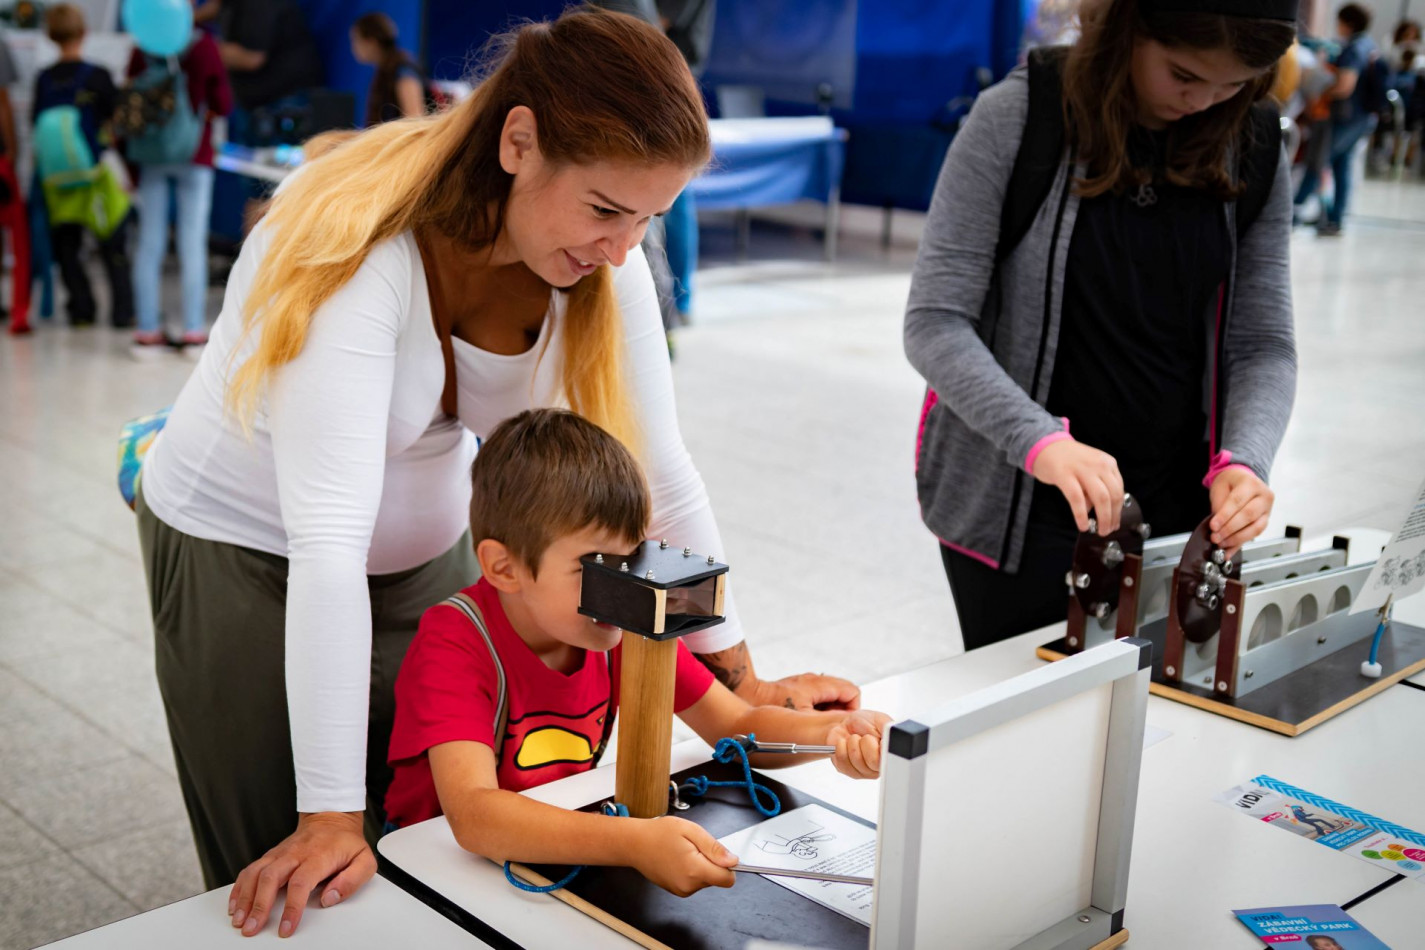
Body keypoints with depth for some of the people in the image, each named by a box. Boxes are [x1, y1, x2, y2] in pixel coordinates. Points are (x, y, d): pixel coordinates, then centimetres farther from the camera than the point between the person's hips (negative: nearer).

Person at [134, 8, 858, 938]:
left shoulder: (605, 259, -18)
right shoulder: (366, 249, -35)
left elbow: (656, 470, -10)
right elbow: (327, 540, -38)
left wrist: (740, 676, -7)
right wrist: (330, 816, -36)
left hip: (424, 551, 5)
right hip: (246, 554, -4)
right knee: (290, 892, 5)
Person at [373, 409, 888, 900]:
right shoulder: (455, 643, -24)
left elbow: (737, 727, -3)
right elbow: (472, 814, -38)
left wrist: (832, 732, -24)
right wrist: (635, 842, -51)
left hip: (567, 846, 5)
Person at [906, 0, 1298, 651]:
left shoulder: (1255, 155, 0)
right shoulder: (1016, 117, -12)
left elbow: (1263, 344, 2)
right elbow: (934, 322, -15)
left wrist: (1242, 459, -19)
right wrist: (1039, 441, -30)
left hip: (1175, 513, 4)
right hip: (1016, 510, -3)